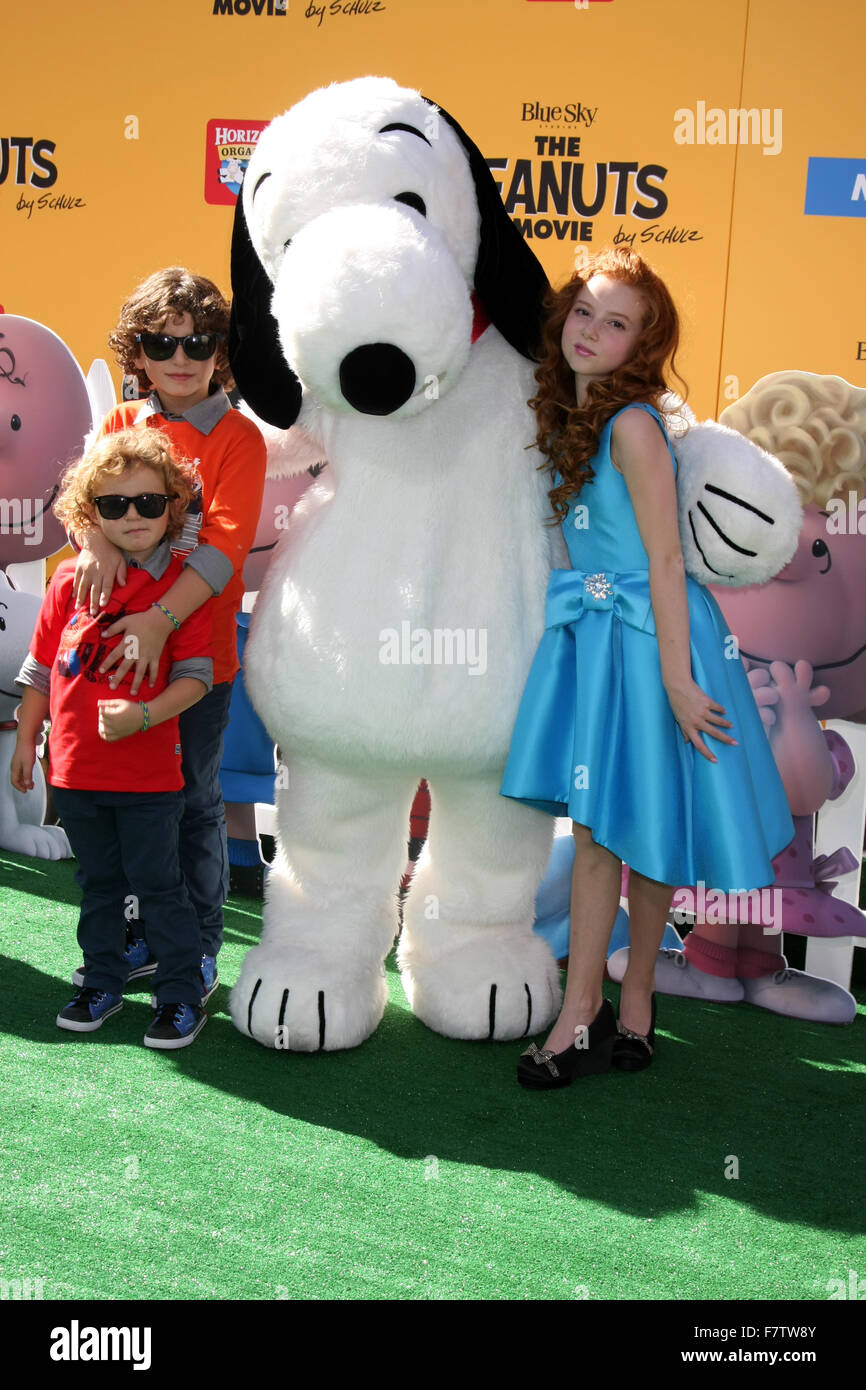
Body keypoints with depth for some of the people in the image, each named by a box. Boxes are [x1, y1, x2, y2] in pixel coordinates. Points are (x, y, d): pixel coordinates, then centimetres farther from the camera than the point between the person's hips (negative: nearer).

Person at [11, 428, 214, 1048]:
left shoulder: (182, 583, -8)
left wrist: (143, 714, -25)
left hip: (148, 774, -4)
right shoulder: (70, 579, 3)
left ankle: (182, 995, 18)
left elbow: (196, 675, -11)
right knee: (98, 883, 18)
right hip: (76, 767, 4)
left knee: (158, 885, 4)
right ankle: (103, 984, 34)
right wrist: (26, 740, 12)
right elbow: (42, 668, 11)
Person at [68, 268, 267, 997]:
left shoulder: (237, 436, -4)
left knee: (194, 799, 5)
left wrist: (162, 620, -27)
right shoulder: (121, 424, 9)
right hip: (120, 644, 4)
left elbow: (226, 542, -15)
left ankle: (199, 950, 21)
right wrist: (96, 537, -25)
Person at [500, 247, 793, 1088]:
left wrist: (676, 681, -19)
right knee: (595, 827, 7)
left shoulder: (632, 425, -15)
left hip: (649, 638, -7)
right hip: (589, 634, 7)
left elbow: (665, 560, -17)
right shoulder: (566, 416, 8)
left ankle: (634, 999, 20)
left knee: (642, 826, 4)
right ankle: (581, 1012, 15)